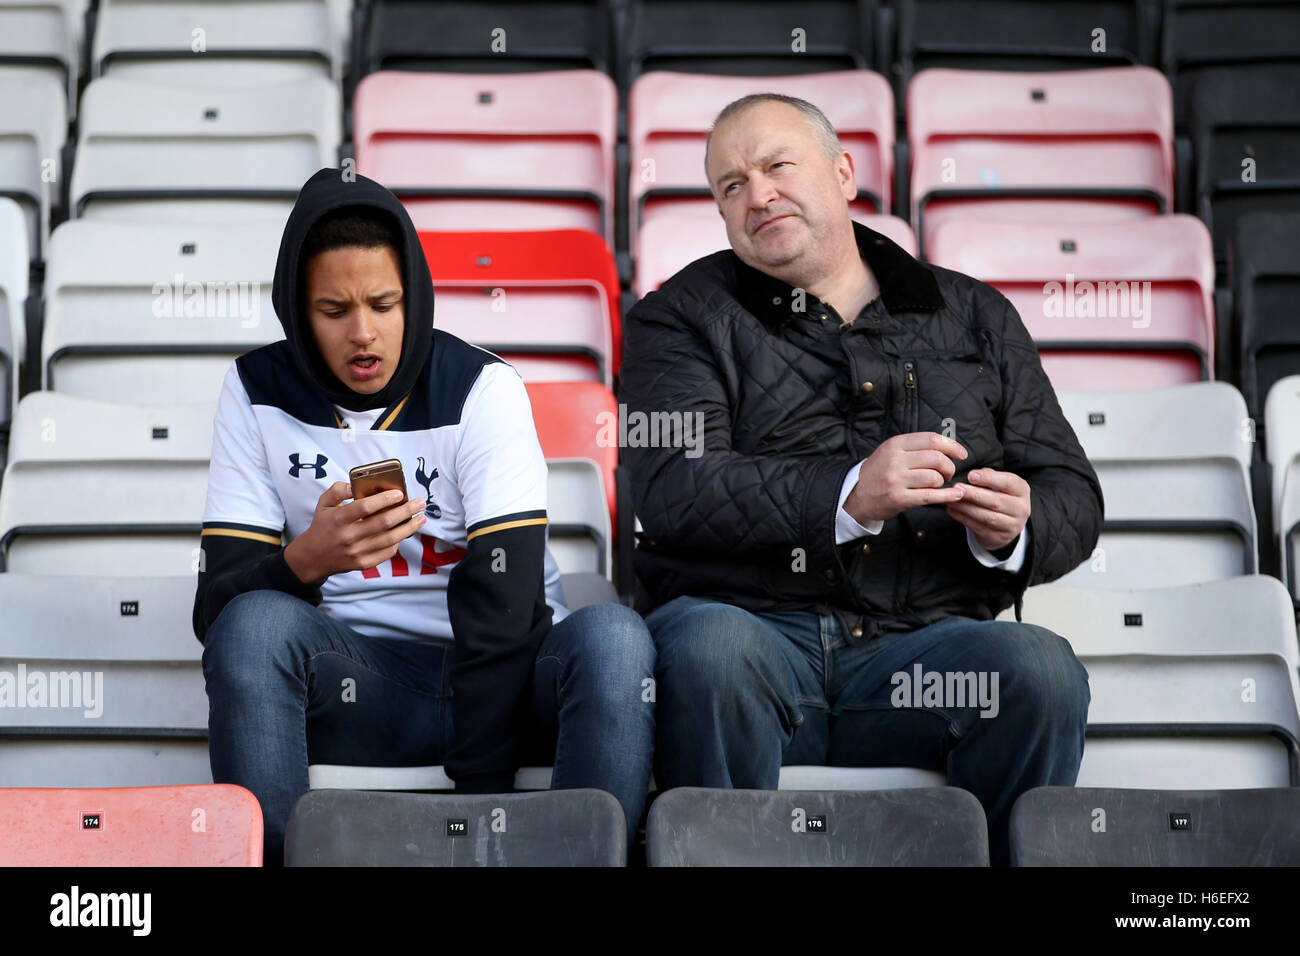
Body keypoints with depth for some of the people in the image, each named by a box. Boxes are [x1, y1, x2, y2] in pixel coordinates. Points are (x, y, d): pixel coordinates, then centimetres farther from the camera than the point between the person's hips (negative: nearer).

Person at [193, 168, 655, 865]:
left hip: (499, 674, -1)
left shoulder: (482, 389, -6)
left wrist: (479, 791, -25)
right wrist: (306, 561, -28)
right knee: (254, 622, -29)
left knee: (612, 636, -32)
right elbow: (217, 603, -4)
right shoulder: (258, 393, 1)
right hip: (352, 678, 1)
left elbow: (503, 595, -16)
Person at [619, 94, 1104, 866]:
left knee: (1042, 671, -28)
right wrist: (850, 496, -20)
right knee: (709, 646, -35)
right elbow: (673, 491, -5)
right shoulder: (684, 317, 12)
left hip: (921, 642, 2)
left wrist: (1014, 531, -8)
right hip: (753, 624, -2)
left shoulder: (976, 318, 21)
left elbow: (1074, 496, 18)